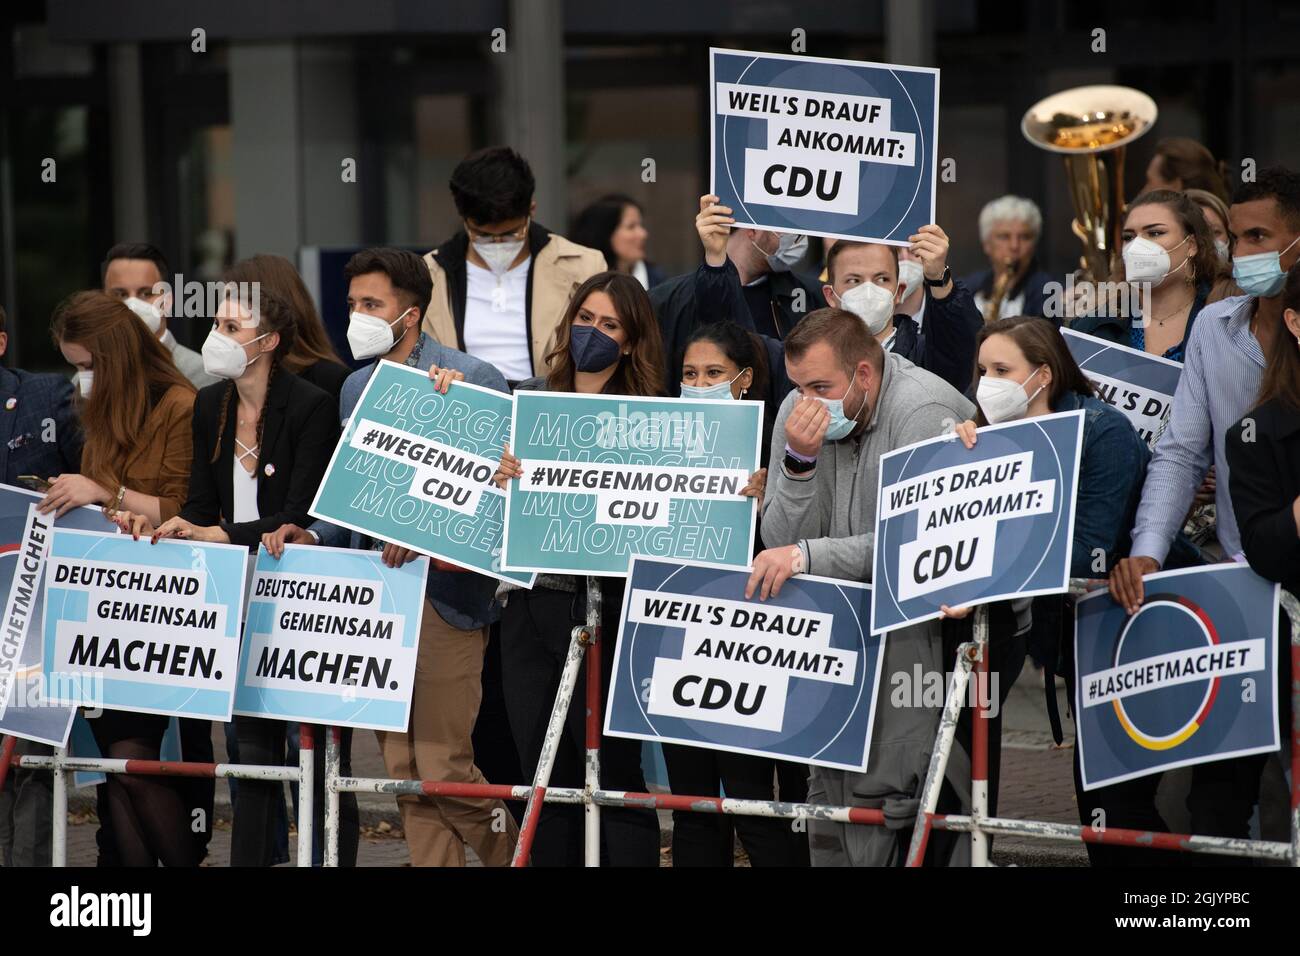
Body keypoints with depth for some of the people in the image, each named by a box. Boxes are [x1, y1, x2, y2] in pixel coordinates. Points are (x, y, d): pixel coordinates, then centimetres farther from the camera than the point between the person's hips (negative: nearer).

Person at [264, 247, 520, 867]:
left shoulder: (472, 380, -8)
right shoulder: (357, 389, 15)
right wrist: (310, 536, 4)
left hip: (442, 592, -7)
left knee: (442, 764, -9)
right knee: (403, 770, 6)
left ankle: (511, 854, 13)